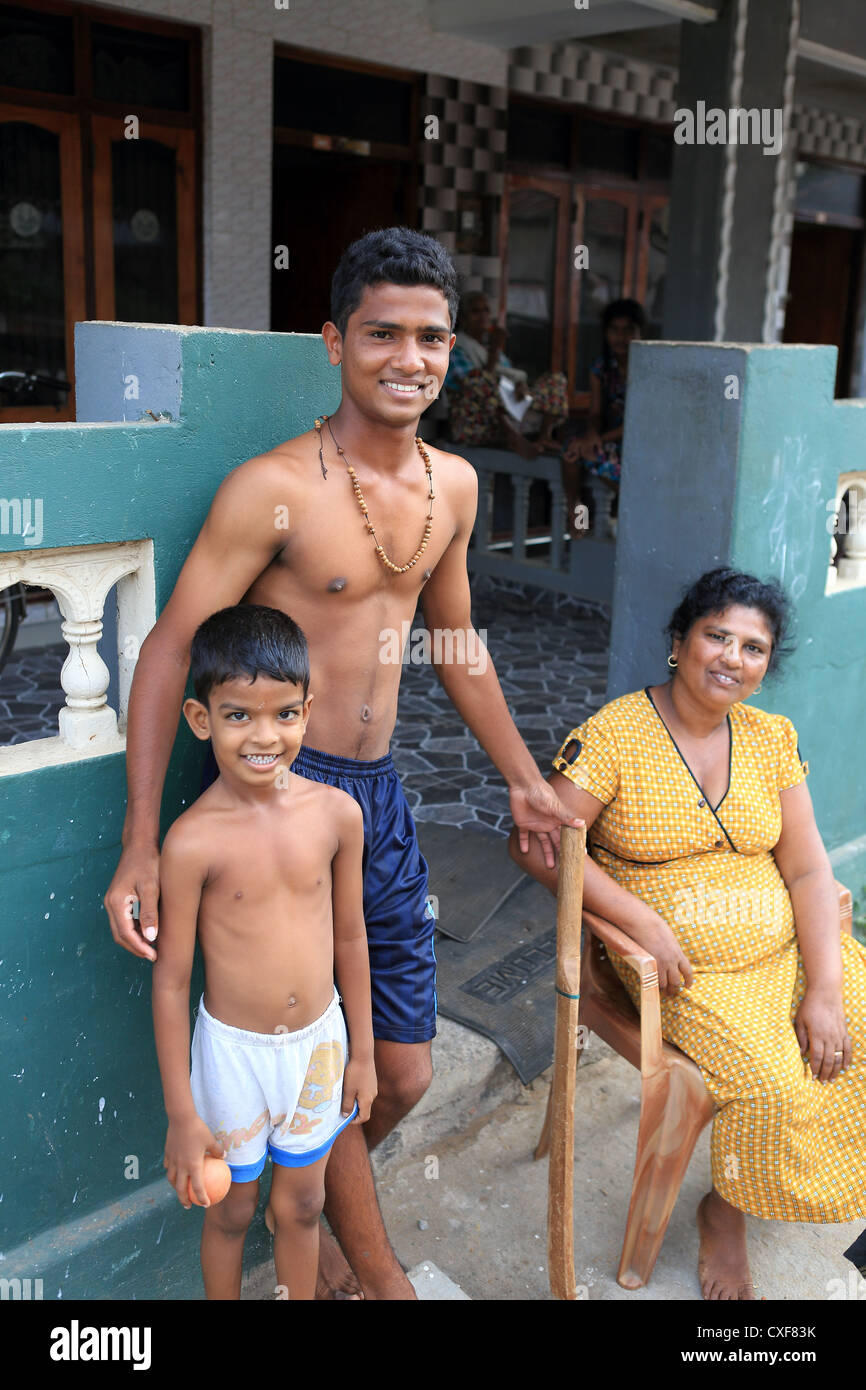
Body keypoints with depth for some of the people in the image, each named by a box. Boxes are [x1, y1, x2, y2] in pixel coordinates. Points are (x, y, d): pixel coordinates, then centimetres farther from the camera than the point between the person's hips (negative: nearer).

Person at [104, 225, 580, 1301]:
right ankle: (376, 1272, 33)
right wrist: (141, 849, -16)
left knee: (404, 1074, 13)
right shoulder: (273, 489, -14)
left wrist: (524, 781, 21)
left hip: (379, 798, 6)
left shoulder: (454, 486, 6)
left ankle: (306, 1210, 42)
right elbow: (169, 649, -12)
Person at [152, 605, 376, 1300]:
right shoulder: (194, 840, -22)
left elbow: (350, 939, 1)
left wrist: (362, 1053, 9)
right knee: (232, 1211, 20)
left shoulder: (337, 813, -11)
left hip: (319, 1040, 3)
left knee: (301, 1204, 22)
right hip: (233, 1051, -2)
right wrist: (182, 1115, -8)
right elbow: (171, 981, -13)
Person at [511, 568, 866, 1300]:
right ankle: (724, 1214, 10)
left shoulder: (772, 737, 3)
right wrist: (643, 922, -21)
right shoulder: (616, 734, -12)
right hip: (686, 965, -5)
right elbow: (539, 843, -16)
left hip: (786, 945, 6)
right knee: (773, 1082, -22)